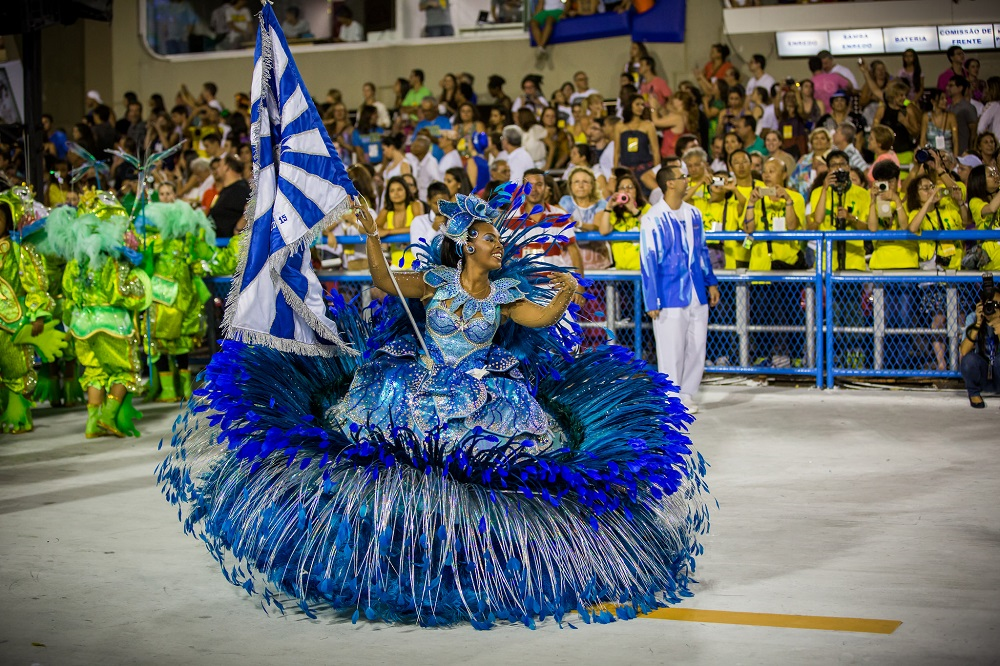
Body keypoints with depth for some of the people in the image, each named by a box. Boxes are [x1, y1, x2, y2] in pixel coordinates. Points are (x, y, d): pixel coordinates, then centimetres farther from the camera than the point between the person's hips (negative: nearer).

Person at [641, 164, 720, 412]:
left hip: (697, 294, 6)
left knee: (697, 346, 8)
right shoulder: (653, 219, -10)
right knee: (672, 349, -1)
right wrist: (652, 301, -11)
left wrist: (711, 282, 16)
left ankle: (687, 394, 19)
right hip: (670, 296, -6)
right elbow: (648, 260, -9)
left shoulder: (693, 214, 8)